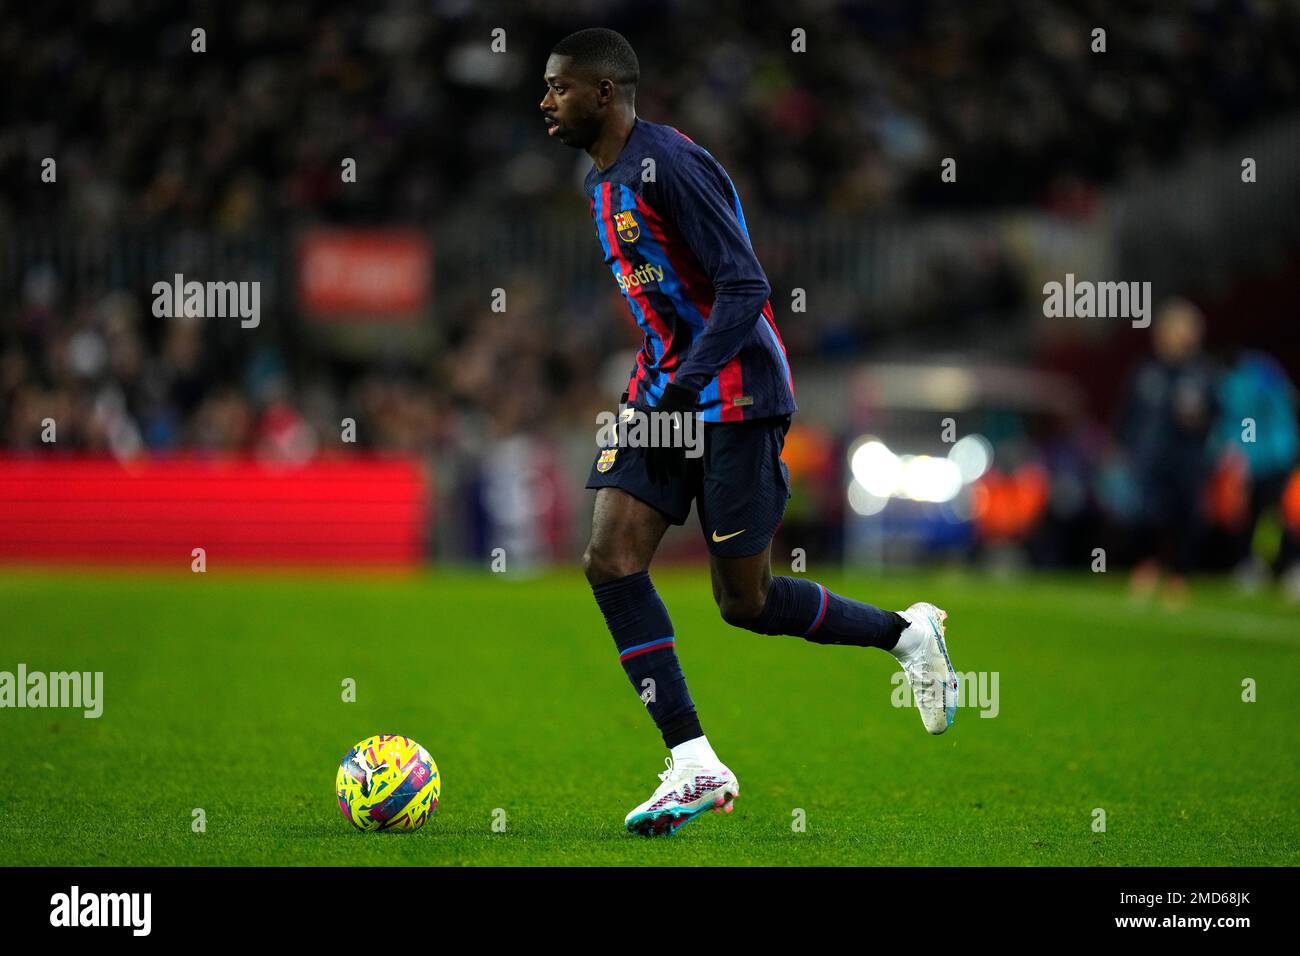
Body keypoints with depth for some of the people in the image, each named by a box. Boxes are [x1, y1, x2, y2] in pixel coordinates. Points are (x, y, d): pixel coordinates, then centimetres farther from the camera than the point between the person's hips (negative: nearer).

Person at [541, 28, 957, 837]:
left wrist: (687, 384, -30)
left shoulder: (669, 164, -17)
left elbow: (744, 287, -22)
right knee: (610, 562, -9)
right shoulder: (603, 186, 13)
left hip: (734, 397, -9)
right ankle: (696, 767, -9)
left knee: (746, 602, -2)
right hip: (665, 392, 9)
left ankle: (908, 634, 22)